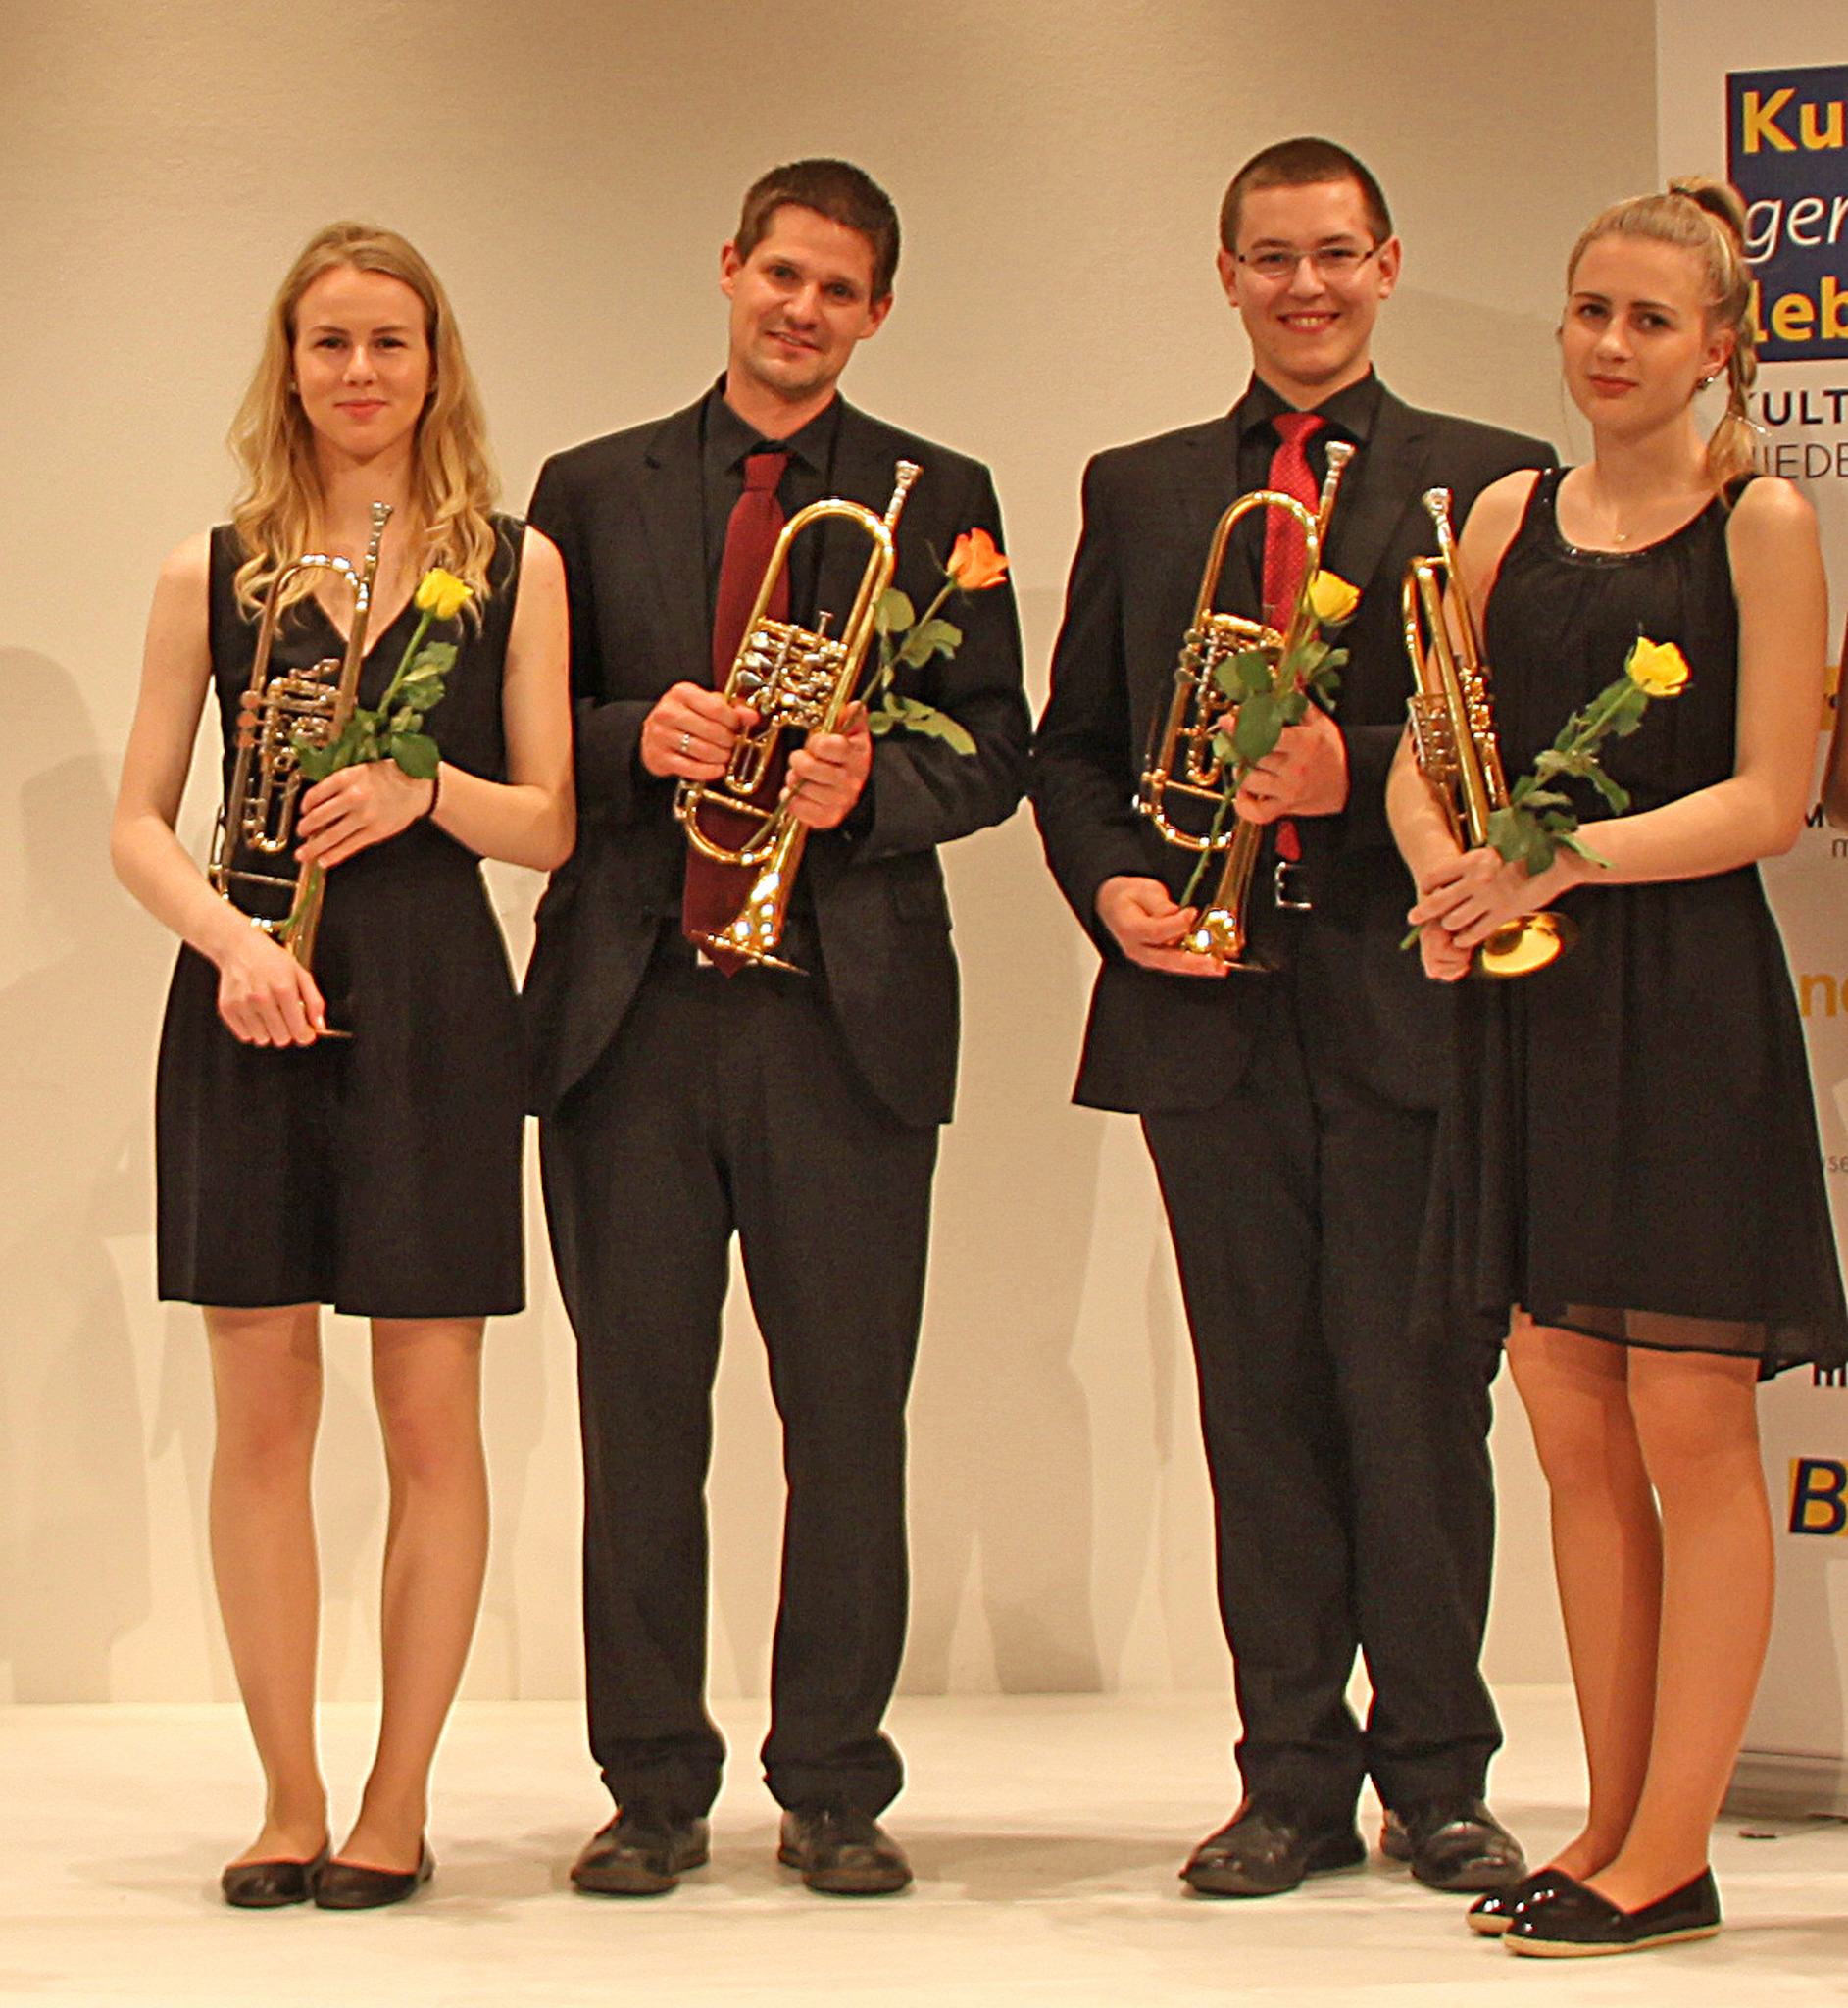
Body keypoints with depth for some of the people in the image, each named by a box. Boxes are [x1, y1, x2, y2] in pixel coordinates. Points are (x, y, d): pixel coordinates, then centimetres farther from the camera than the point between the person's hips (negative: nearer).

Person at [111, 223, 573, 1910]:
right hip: (248, 1001, 1)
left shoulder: (512, 564, 7)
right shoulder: (214, 571, 8)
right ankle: (288, 1795, 13)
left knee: (431, 1412, 0)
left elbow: (550, 824, 5)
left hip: (432, 1005, -1)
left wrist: (427, 791, -14)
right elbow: (140, 823, 7)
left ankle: (399, 1801, 9)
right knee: (259, 1406, 2)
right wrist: (228, 938, -11)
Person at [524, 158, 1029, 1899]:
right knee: (639, 1418, 4)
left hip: (847, 1014, -1)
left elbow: (995, 748, 6)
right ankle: (653, 1788, 14)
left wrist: (873, 783, -13)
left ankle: (836, 1789, 12)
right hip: (629, 1012, 1)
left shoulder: (939, 499, 10)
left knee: (850, 1418, 1)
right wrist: (634, 737, -8)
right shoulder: (593, 490, 13)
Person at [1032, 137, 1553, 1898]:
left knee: (1417, 1402, 0)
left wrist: (1365, 768, -14)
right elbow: (1071, 744, 16)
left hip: (1410, 1004, -2)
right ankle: (1294, 1777, 13)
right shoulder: (1139, 492, 15)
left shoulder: (1489, 482, 6)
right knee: (1260, 1405, 6)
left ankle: (1436, 1779, 11)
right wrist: (1109, 884, -3)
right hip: (1210, 1007, 3)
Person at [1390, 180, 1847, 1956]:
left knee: (1691, 1431, -2)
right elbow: (1424, 755, 12)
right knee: (1573, 1439, 8)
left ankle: (1673, 1857, 4)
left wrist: (1560, 859, -20)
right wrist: (1444, 870, -9)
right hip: (1526, 1002, 5)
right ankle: (1610, 1825, 18)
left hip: (1684, 993, -5)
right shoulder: (1507, 516, 12)